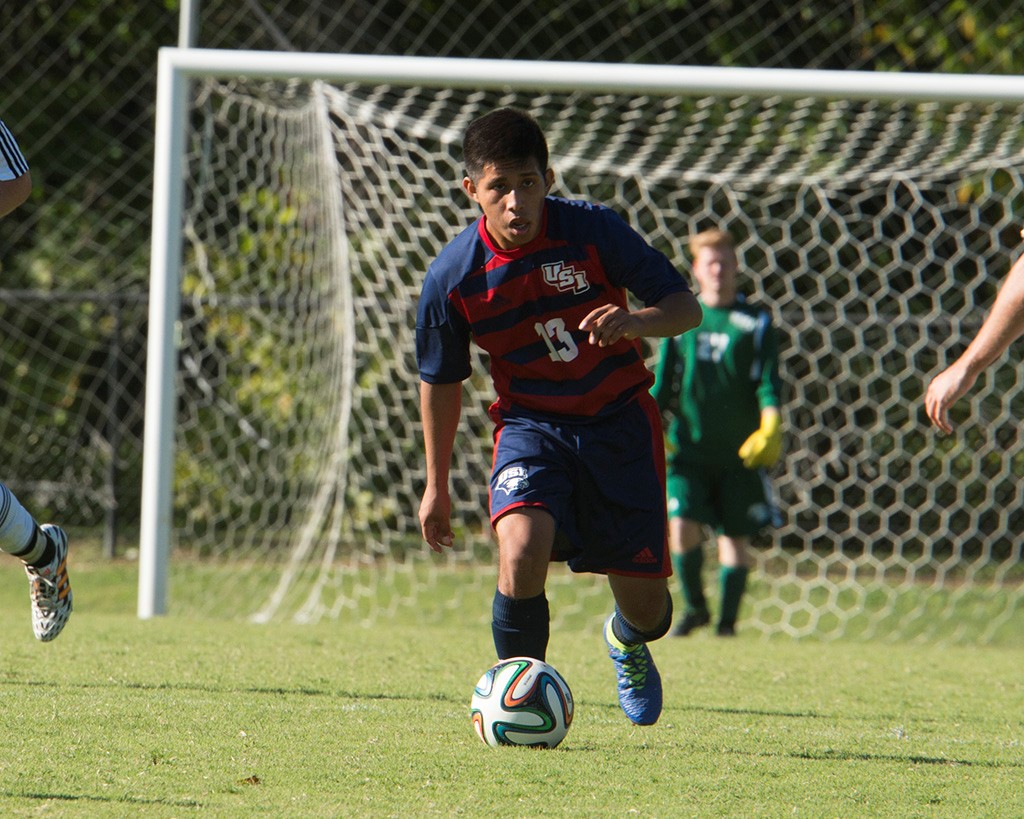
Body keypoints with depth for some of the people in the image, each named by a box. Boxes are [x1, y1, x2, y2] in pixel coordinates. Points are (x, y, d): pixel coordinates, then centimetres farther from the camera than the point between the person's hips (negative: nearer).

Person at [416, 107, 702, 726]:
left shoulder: (593, 230, -16)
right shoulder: (453, 276, -13)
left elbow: (685, 306, -9)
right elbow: (441, 381, 4)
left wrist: (633, 321, -33)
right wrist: (437, 485, 11)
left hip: (619, 420, 0)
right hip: (531, 425, 0)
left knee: (645, 603, 3)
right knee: (522, 552, -30)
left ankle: (629, 640, 43)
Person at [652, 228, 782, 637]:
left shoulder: (755, 323, 2)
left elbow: (768, 383, -2)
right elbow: (663, 380, 10)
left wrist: (770, 429, -18)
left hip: (740, 451, -1)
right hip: (689, 447, 1)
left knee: (735, 537, 2)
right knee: (682, 526, -13)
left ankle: (727, 620, 14)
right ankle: (694, 605, 8)